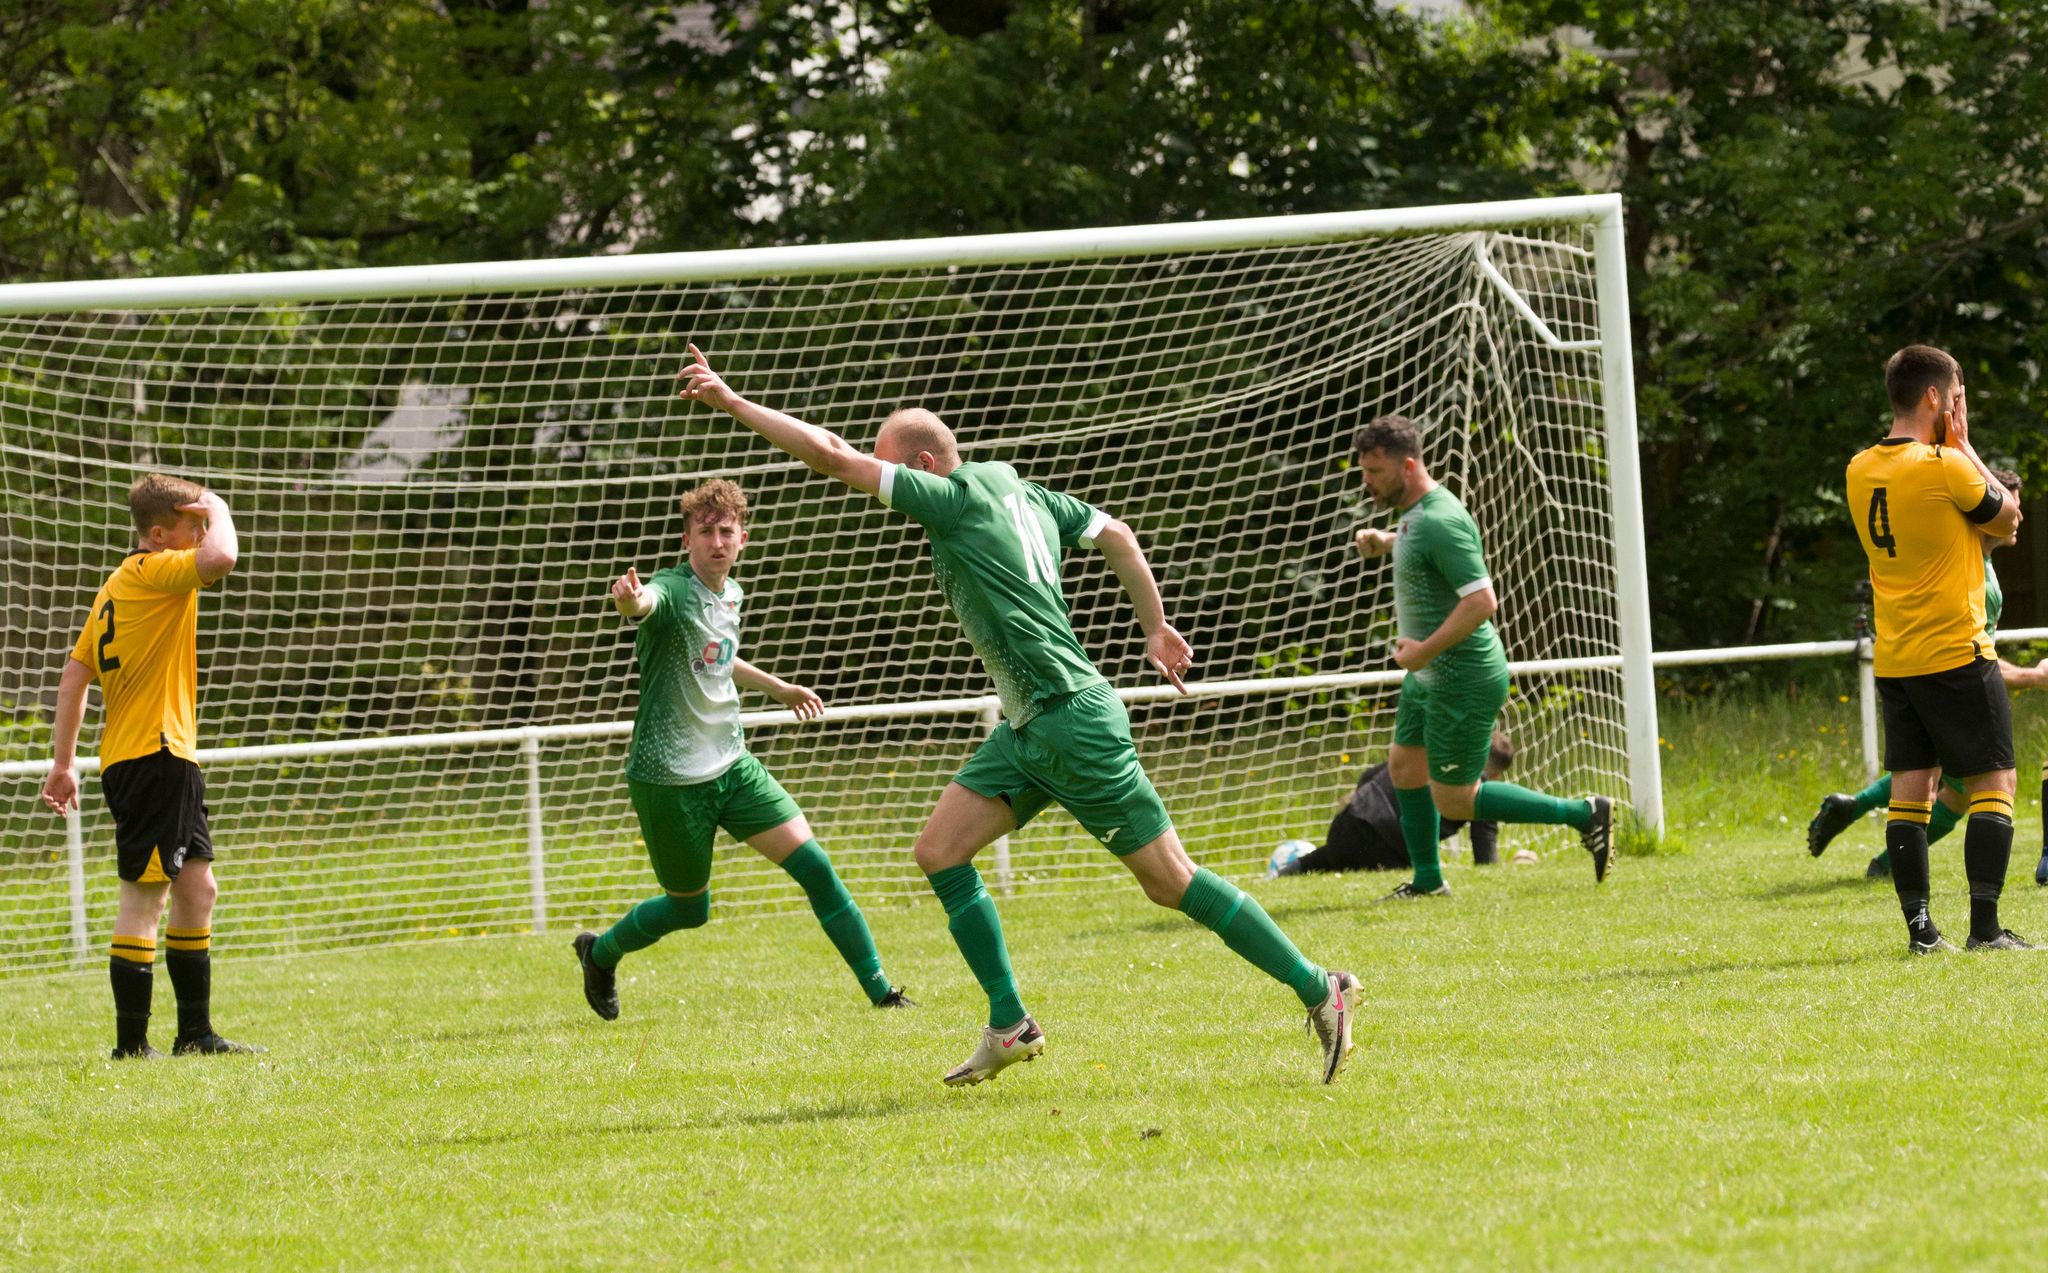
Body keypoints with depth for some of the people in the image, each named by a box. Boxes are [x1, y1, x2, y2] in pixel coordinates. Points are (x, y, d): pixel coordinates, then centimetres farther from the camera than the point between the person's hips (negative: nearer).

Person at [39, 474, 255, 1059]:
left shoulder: (116, 588, 18)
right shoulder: (153, 572, -10)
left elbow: (73, 676, 18)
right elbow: (220, 557, -29)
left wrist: (65, 761, 19)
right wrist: (217, 508, -9)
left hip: (170, 758, 10)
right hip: (150, 754, -10)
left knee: (197, 888, 14)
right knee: (145, 892, -7)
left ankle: (195, 1032, 20)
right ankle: (131, 1043, -6)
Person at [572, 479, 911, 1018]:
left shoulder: (731, 594, 6)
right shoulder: (674, 590, -18)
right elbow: (647, 602, -45)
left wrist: (778, 688, 37)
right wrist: (629, 599, -69)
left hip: (732, 766, 6)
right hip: (669, 777, -6)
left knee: (814, 867, -6)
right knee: (689, 909, 9)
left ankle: (879, 989, 1)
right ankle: (599, 952, 37)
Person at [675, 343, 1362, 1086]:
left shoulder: (959, 496, -13)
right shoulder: (1017, 490, 12)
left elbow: (828, 455, -16)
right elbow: (1113, 534, 21)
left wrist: (730, 403, -11)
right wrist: (1157, 629, 26)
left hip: (1073, 719, -10)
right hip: (1029, 730, 10)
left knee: (1168, 879, -5)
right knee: (939, 851, 3)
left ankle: (1319, 991, 2)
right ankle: (1010, 1026, 6)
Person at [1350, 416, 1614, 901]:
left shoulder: (1440, 522, -25)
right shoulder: (1415, 512, 6)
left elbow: (1482, 601, -31)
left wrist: (1425, 650, -27)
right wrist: (1384, 542, 15)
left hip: (1463, 679, -10)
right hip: (1428, 676, 10)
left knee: (1454, 802, -3)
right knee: (1404, 766, 18)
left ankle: (1584, 815, 3)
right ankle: (1428, 880, 31)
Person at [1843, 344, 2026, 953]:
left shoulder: (1860, 471, 6)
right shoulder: (1945, 467, -16)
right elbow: (2007, 515, 0)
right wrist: (1962, 445, 4)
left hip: (1894, 662, 7)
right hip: (1956, 652, -7)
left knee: (1910, 788, 7)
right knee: (1994, 784, -1)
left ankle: (1919, 927, 4)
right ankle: (1985, 926, -7)